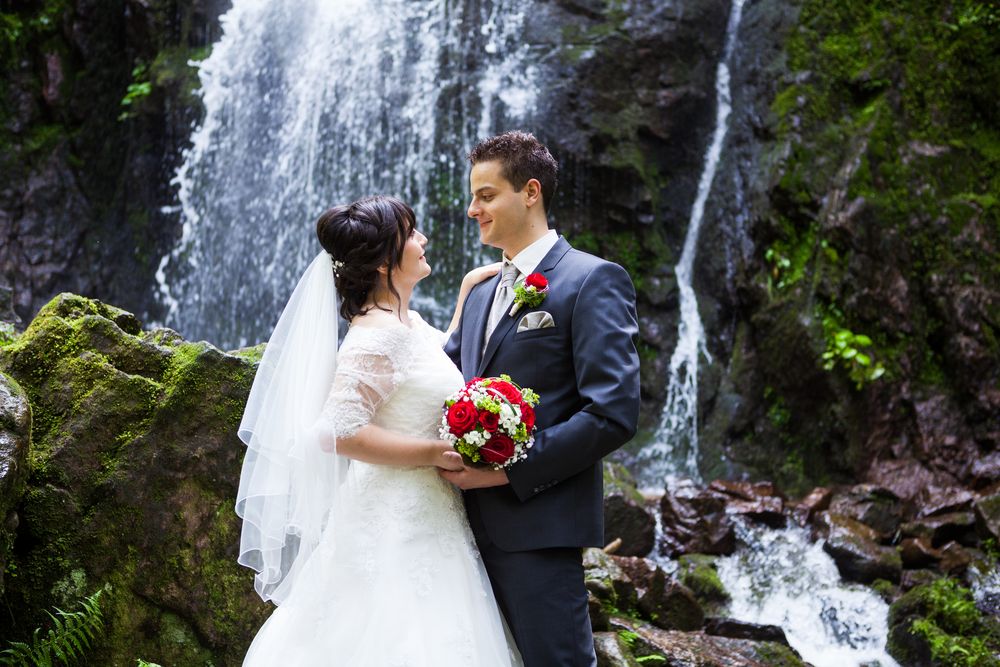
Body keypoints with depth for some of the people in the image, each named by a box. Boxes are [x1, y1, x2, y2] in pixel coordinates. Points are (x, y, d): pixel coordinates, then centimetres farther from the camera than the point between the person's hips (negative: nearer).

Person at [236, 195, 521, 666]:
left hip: (419, 518, 10)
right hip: (396, 526, -10)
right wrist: (438, 454, -20)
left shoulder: (408, 322, 11)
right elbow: (340, 431, -25)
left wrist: (467, 292, 22)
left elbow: (447, 360, 31)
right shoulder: (378, 334, -18)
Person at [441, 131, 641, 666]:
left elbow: (614, 414, -16)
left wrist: (508, 469, -17)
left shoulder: (593, 280, -6)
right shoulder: (481, 295, 19)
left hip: (538, 526, -7)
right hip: (475, 523, 7)